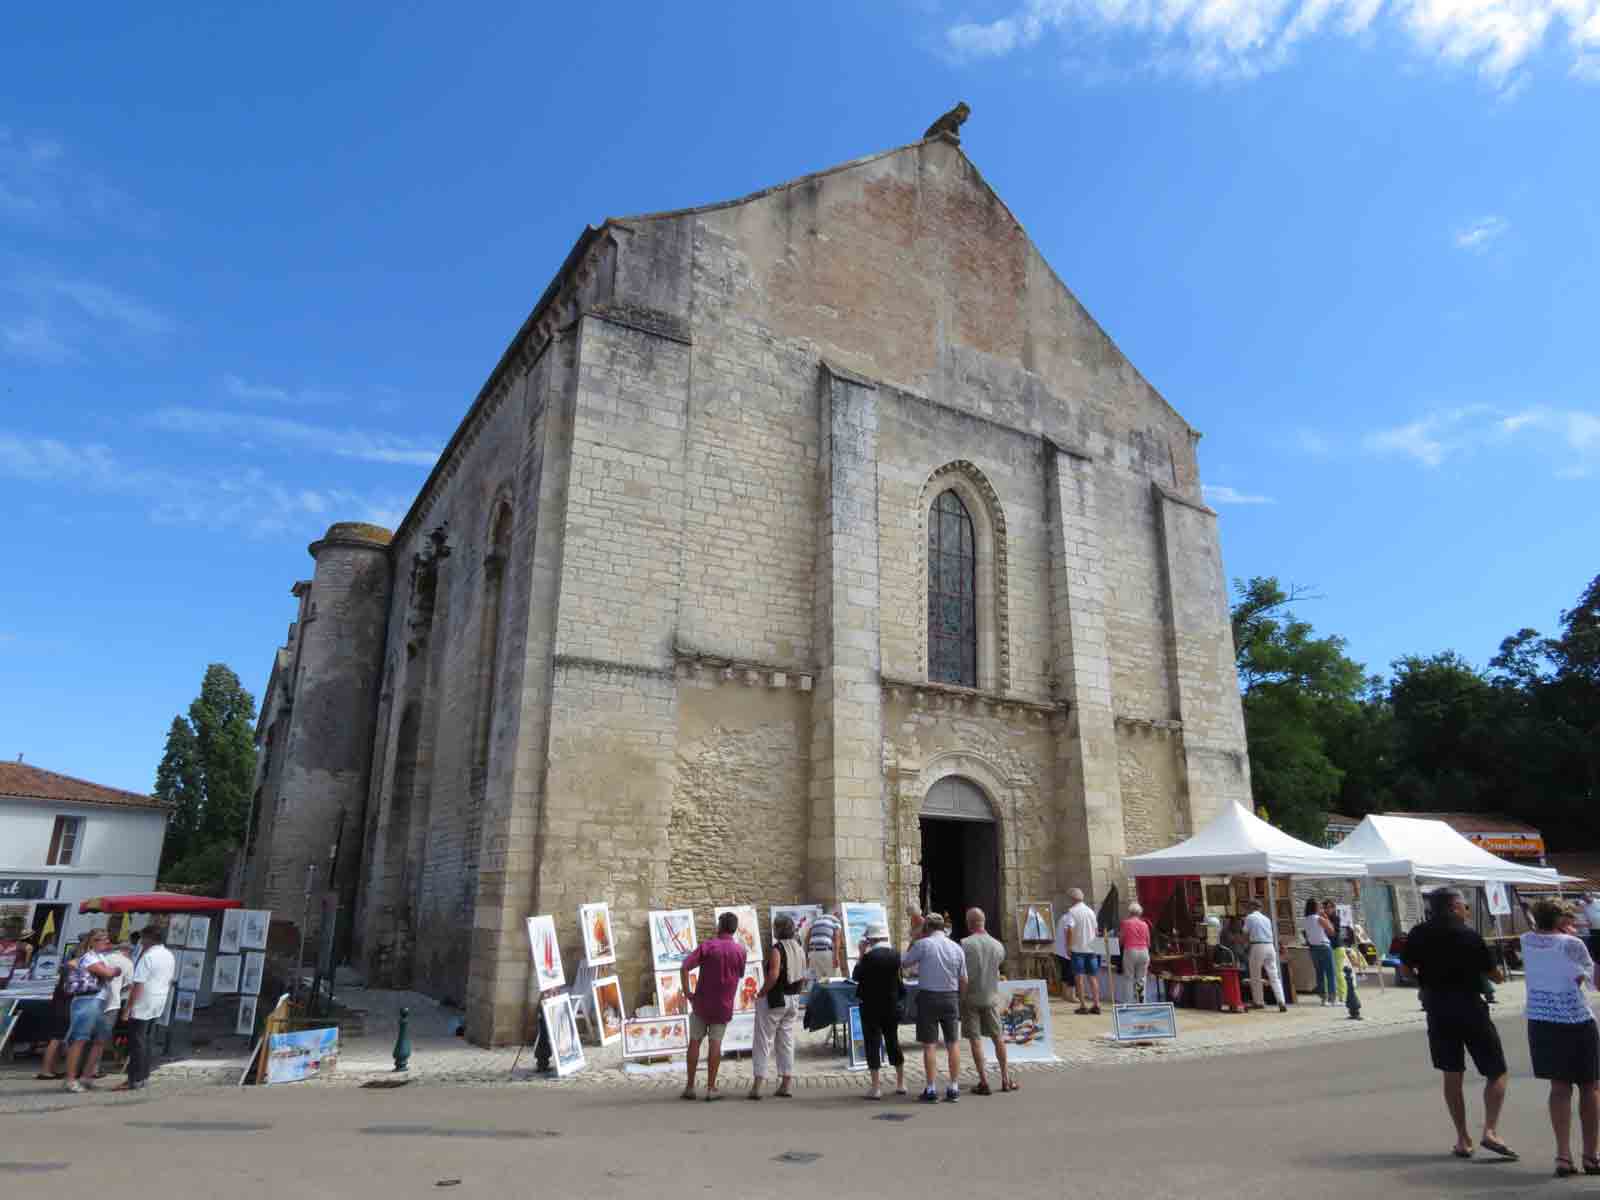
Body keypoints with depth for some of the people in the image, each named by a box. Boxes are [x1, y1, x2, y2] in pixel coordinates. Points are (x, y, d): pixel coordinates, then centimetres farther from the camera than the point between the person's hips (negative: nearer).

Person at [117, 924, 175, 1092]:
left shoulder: (148, 956, -16)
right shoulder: (169, 956, 11)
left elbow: (139, 984, -20)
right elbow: (169, 981, 17)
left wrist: (129, 1006, -16)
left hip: (143, 1004, -8)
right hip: (159, 1003, 8)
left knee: (136, 1041, -2)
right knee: (145, 1040, 17)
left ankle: (134, 1080, 0)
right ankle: (144, 1076, 20)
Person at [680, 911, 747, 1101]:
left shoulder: (707, 945, -10)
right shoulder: (740, 950, -5)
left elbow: (684, 968, -19)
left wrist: (687, 992, -11)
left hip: (702, 1002, -1)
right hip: (724, 1005, 1)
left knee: (695, 1041, 9)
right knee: (715, 1043, 6)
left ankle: (690, 1086, 12)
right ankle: (711, 1088, 5)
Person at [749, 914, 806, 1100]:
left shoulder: (776, 949, -15)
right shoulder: (800, 950, 7)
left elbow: (773, 975, -25)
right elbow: (803, 977, 11)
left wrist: (761, 993, -13)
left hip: (774, 999, -7)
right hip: (793, 1000, 7)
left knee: (764, 1041, 1)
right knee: (787, 1041, 12)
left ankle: (757, 1084, 0)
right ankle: (787, 1084, 12)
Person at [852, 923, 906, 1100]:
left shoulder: (869, 956, -19)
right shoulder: (896, 954, -2)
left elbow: (855, 976, -11)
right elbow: (899, 977, 7)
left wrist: (860, 955, -6)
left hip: (871, 1006, -5)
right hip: (892, 1006, 5)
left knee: (873, 1043, 1)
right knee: (893, 1041, 17)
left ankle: (875, 1088, 0)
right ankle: (901, 1083, 24)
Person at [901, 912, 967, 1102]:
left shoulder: (923, 945, -9)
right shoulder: (957, 948, 2)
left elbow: (903, 963, 1)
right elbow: (963, 981, 6)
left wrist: (911, 943, 11)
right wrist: (960, 1000, 20)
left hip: (928, 997, -3)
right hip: (951, 997, 3)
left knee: (929, 1045, 3)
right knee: (953, 1043, 12)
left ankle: (931, 1090, 5)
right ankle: (953, 1088, 15)